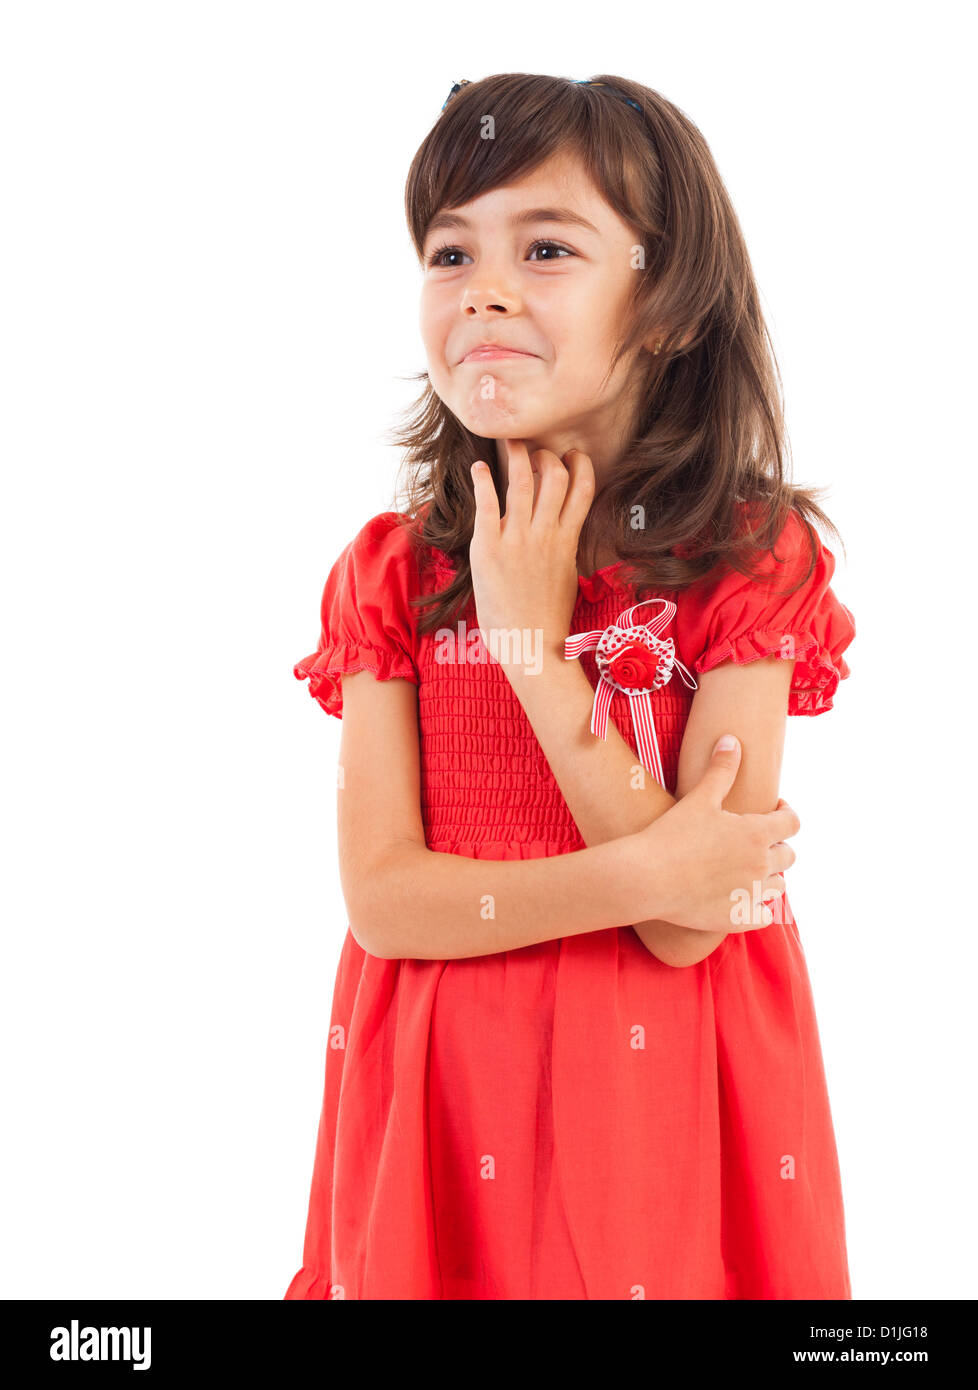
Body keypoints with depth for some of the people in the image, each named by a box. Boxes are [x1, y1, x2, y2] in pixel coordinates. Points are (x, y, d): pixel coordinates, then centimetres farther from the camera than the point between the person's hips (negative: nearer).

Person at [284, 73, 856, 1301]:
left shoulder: (749, 560, -12)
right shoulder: (393, 569, -4)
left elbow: (690, 927, -19)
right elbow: (381, 898, -11)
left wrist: (534, 639, -21)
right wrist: (644, 873, -21)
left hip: (661, 1092, -1)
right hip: (442, 1096, 2)